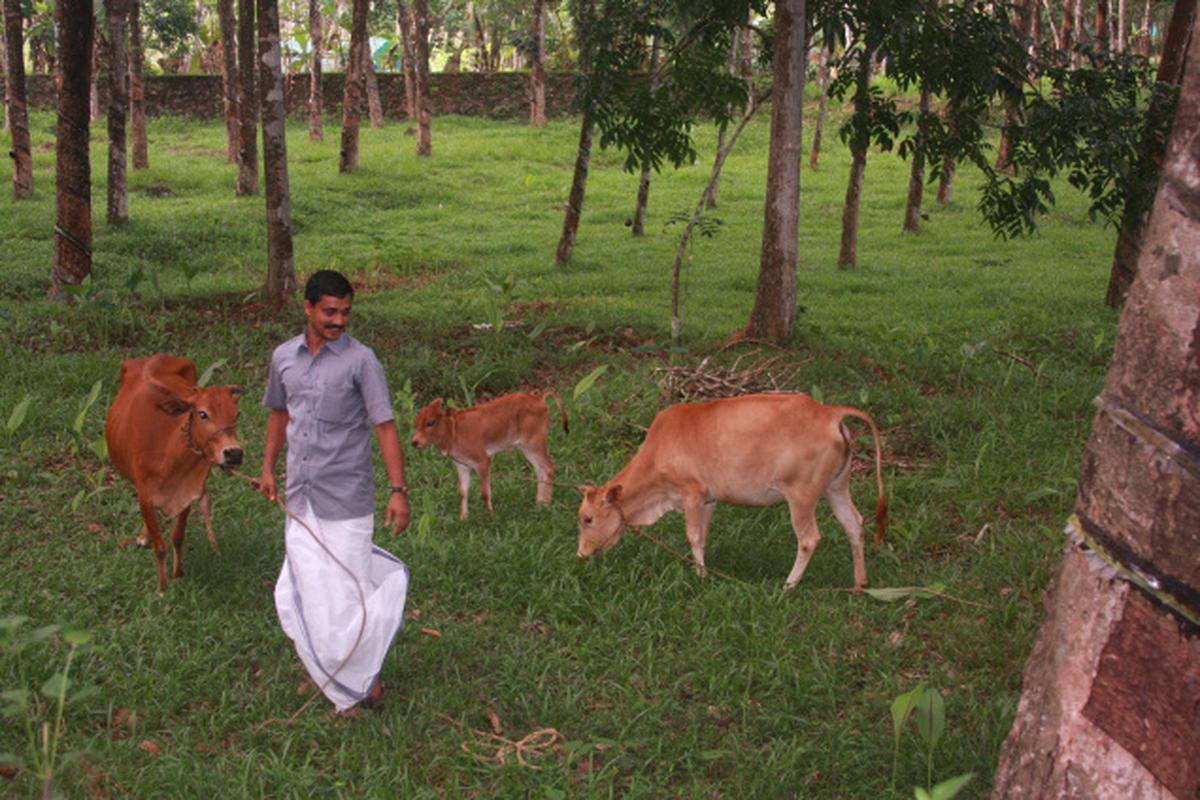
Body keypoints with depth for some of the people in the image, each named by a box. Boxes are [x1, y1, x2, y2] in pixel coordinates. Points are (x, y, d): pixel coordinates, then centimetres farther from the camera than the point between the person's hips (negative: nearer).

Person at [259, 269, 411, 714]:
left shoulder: (360, 360, -9)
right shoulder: (284, 357, 6)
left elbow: (385, 426, -11)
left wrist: (399, 490, -18)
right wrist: (268, 468, 19)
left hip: (346, 497, -5)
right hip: (301, 496, 5)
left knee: (348, 584, -3)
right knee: (308, 585, 8)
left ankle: (365, 677, 18)